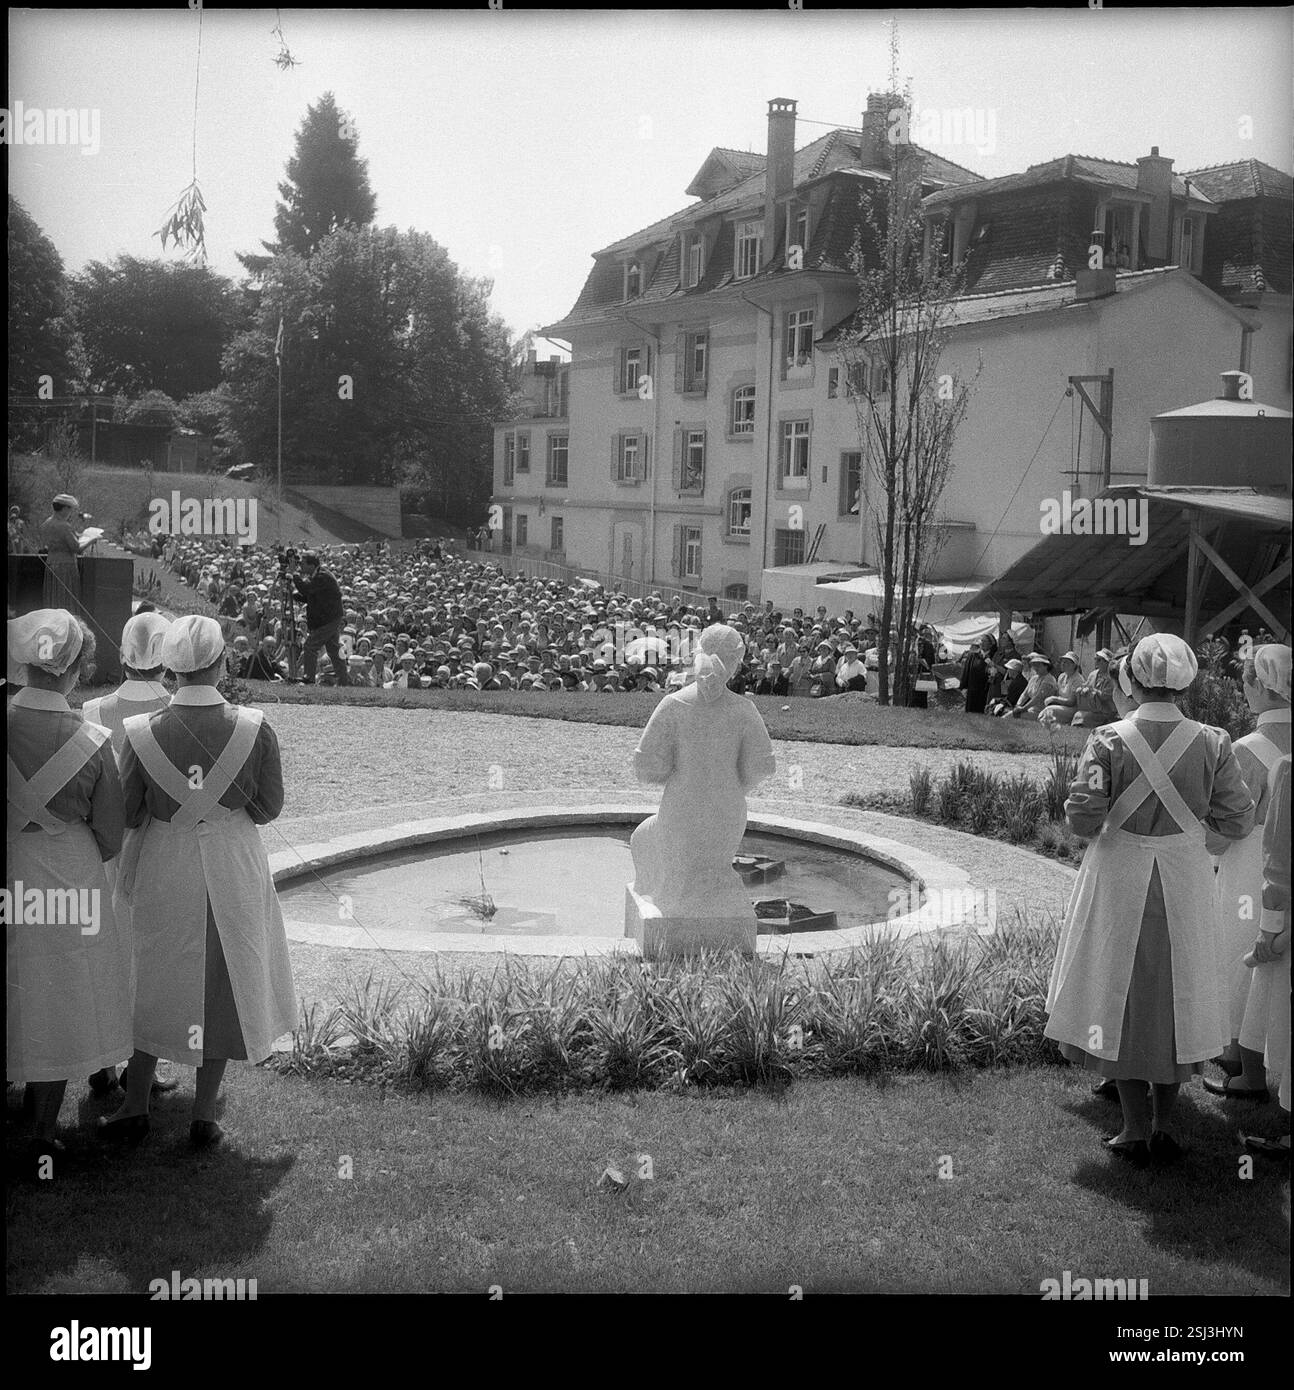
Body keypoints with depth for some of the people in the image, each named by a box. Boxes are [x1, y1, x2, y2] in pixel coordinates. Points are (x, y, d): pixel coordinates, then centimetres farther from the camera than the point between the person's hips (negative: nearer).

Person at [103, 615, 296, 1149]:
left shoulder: (142, 732, -15)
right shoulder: (255, 728, -16)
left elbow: (127, 813, -7)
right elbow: (268, 806, -8)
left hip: (164, 869, 1)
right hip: (233, 869, 0)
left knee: (155, 983, 19)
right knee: (223, 984, 14)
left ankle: (135, 1108, 29)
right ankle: (204, 1116, 23)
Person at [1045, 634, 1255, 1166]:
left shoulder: (1109, 741, -14)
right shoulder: (1211, 744, -9)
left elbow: (1083, 819, -18)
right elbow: (1238, 822, -4)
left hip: (1120, 879, -2)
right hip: (1184, 882, 2)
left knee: (1122, 996, 12)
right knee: (1174, 997, 17)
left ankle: (1136, 1131, 17)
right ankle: (1164, 1126, 26)